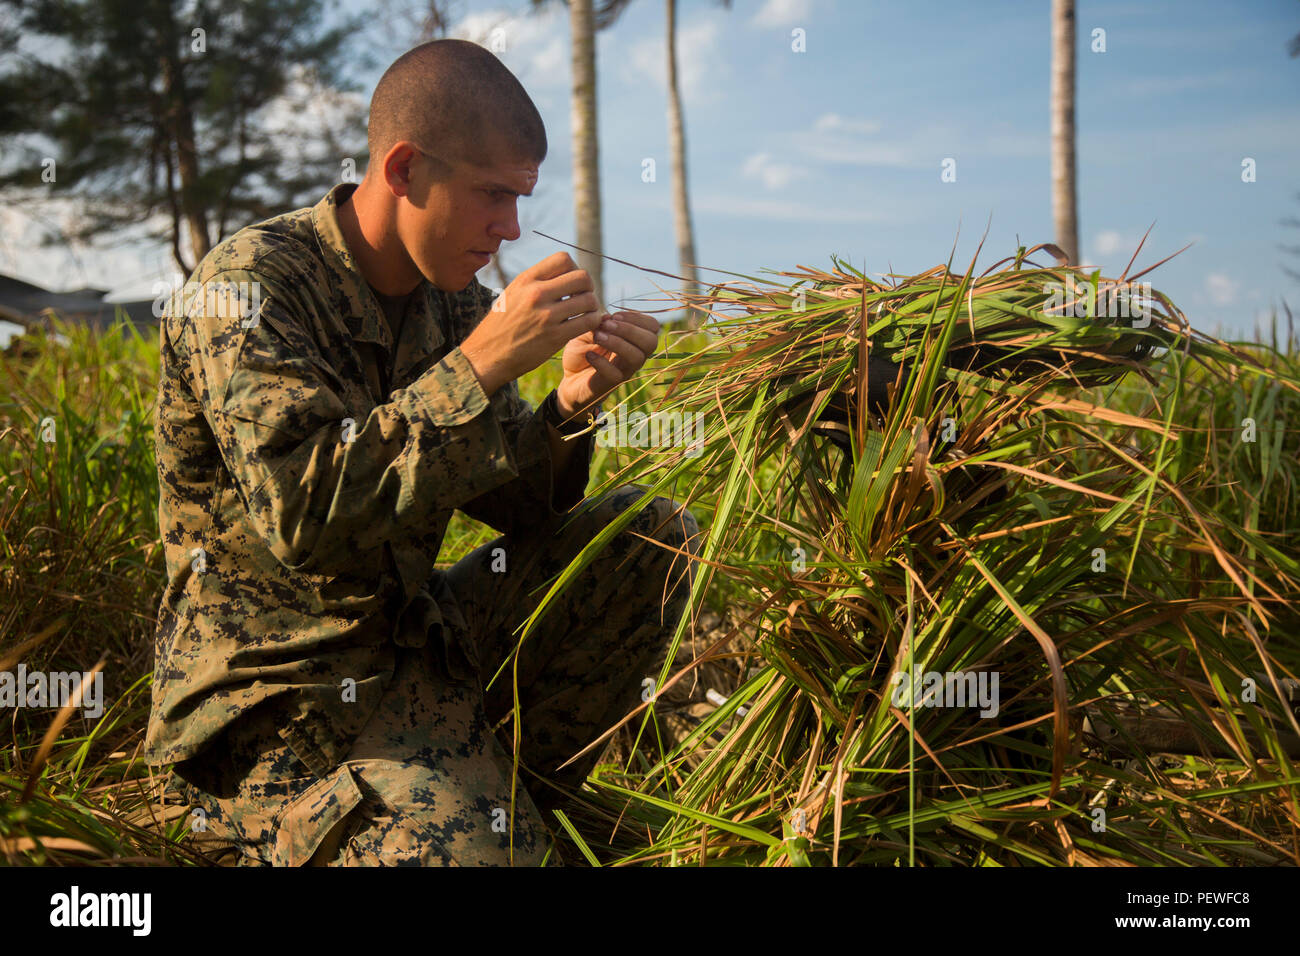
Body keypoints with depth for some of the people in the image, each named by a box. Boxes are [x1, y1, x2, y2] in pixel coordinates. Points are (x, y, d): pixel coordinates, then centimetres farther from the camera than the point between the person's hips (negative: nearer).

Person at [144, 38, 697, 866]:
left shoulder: (451, 300, 6)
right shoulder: (252, 285, -16)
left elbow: (508, 501, 9)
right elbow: (303, 518, -29)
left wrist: (572, 406, -12)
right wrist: (481, 363, -28)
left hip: (419, 636, 8)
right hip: (289, 694, -7)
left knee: (656, 536, -1)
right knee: (489, 850, -25)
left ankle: (504, 787, 4)